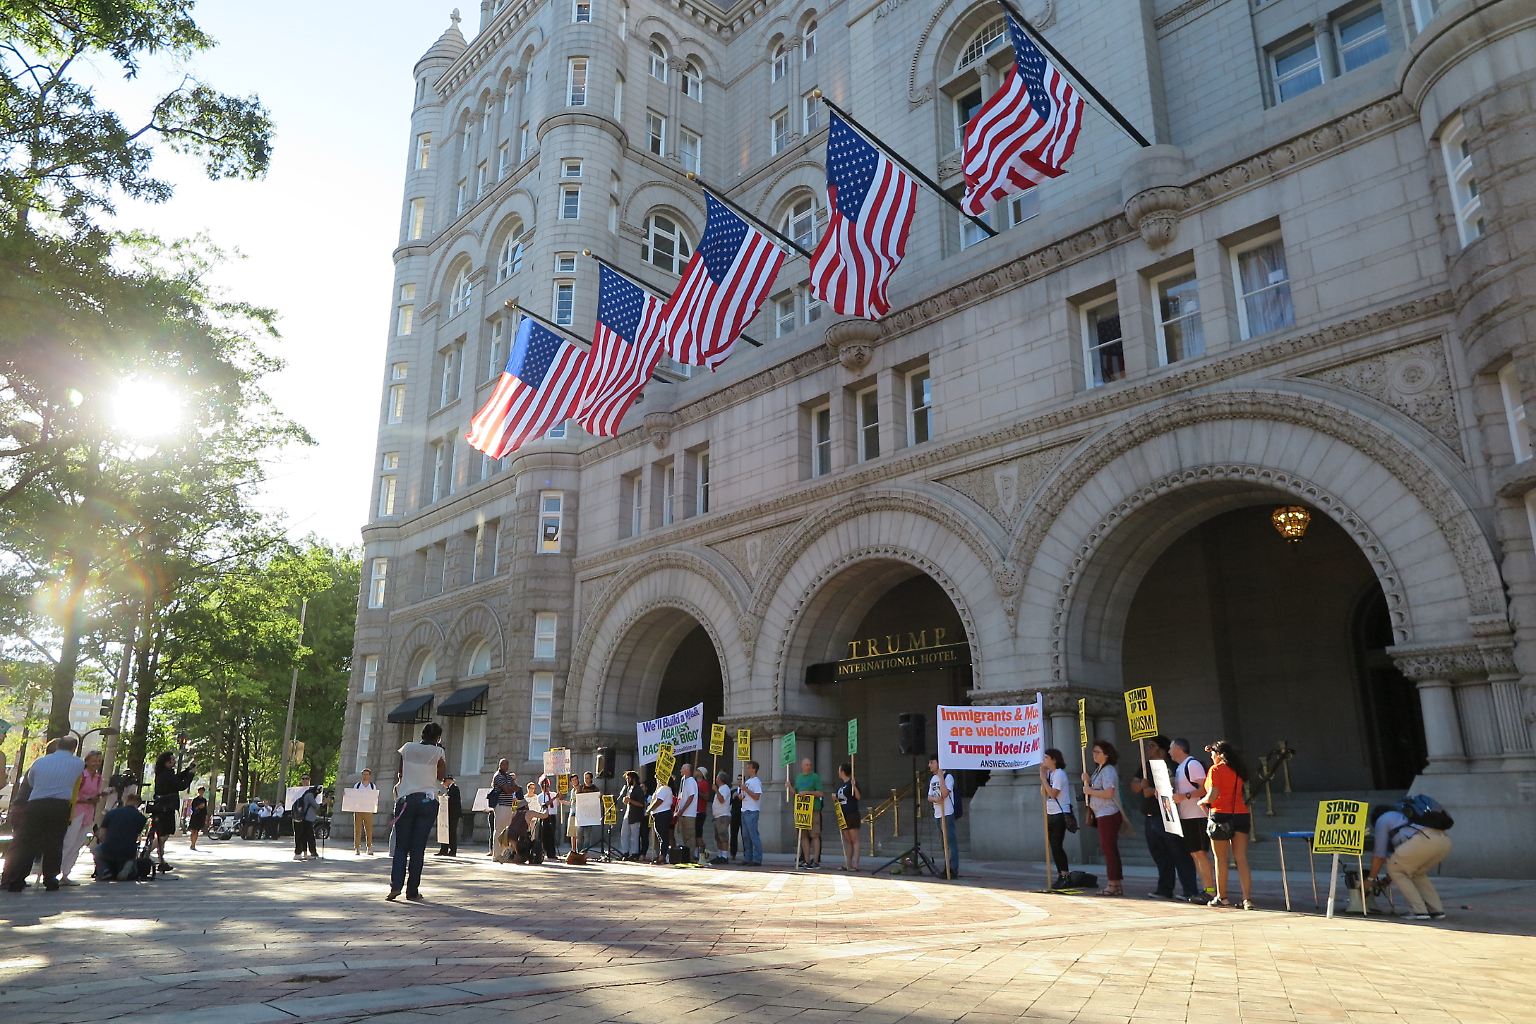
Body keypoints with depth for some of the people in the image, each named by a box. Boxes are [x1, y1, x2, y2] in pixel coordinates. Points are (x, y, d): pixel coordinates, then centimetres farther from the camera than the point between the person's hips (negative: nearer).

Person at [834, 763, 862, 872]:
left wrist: (854, 786, -28)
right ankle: (847, 864, 14)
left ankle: (855, 864, -2)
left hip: (852, 814, -8)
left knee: (854, 839, -4)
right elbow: (835, 795, 25)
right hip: (843, 815, 8)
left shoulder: (852, 782, -8)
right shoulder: (840, 784, 14)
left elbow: (858, 797, -15)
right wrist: (834, 796, 4)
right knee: (846, 840, 10)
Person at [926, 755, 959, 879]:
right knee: (943, 843, 13)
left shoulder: (948, 777, -10)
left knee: (951, 841, -7)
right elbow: (929, 797, 13)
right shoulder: (933, 779, 14)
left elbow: (944, 794, -23)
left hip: (947, 814, -8)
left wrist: (941, 776, -19)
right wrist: (935, 799, -10)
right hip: (937, 814, 8)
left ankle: (953, 869, -4)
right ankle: (946, 868, 21)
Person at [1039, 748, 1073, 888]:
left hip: (1060, 814, -8)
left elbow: (1053, 794, -18)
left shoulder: (1059, 774, -12)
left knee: (1057, 845, -8)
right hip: (1050, 814, 8)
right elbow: (1043, 794, 8)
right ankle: (1060, 875, 14)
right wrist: (1042, 776, 2)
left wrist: (1044, 778, -13)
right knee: (1054, 846, 8)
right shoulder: (1048, 773, 12)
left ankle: (1065, 875, -1)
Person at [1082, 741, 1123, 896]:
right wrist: (1088, 781, 2)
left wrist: (1090, 791, -16)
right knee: (1109, 849, 13)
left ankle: (1113, 885, 0)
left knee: (1109, 849, -5)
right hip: (1103, 815, 10)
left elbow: (1108, 793, -25)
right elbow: (1096, 789, 18)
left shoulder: (1108, 770, -14)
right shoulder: (1098, 770, 16)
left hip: (1108, 815, -10)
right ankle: (1116, 883, 20)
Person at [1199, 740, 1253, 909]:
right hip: (1241, 815, 5)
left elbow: (1212, 795, -15)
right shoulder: (1238, 769, 10)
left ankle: (1222, 897, 15)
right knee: (1242, 859, 3)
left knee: (1221, 859, 7)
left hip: (1221, 815, -5)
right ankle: (1248, 898, -5)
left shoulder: (1216, 769, -8)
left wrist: (1201, 801, 6)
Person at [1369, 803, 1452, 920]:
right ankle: (1437, 910, 18)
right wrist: (1390, 877, 54)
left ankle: (1419, 911, 1)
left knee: (1394, 869, 9)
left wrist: (1371, 879, 27)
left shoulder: (1382, 820, 21)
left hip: (1424, 840, -8)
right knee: (1417, 873, 27)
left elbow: (1379, 854, 18)